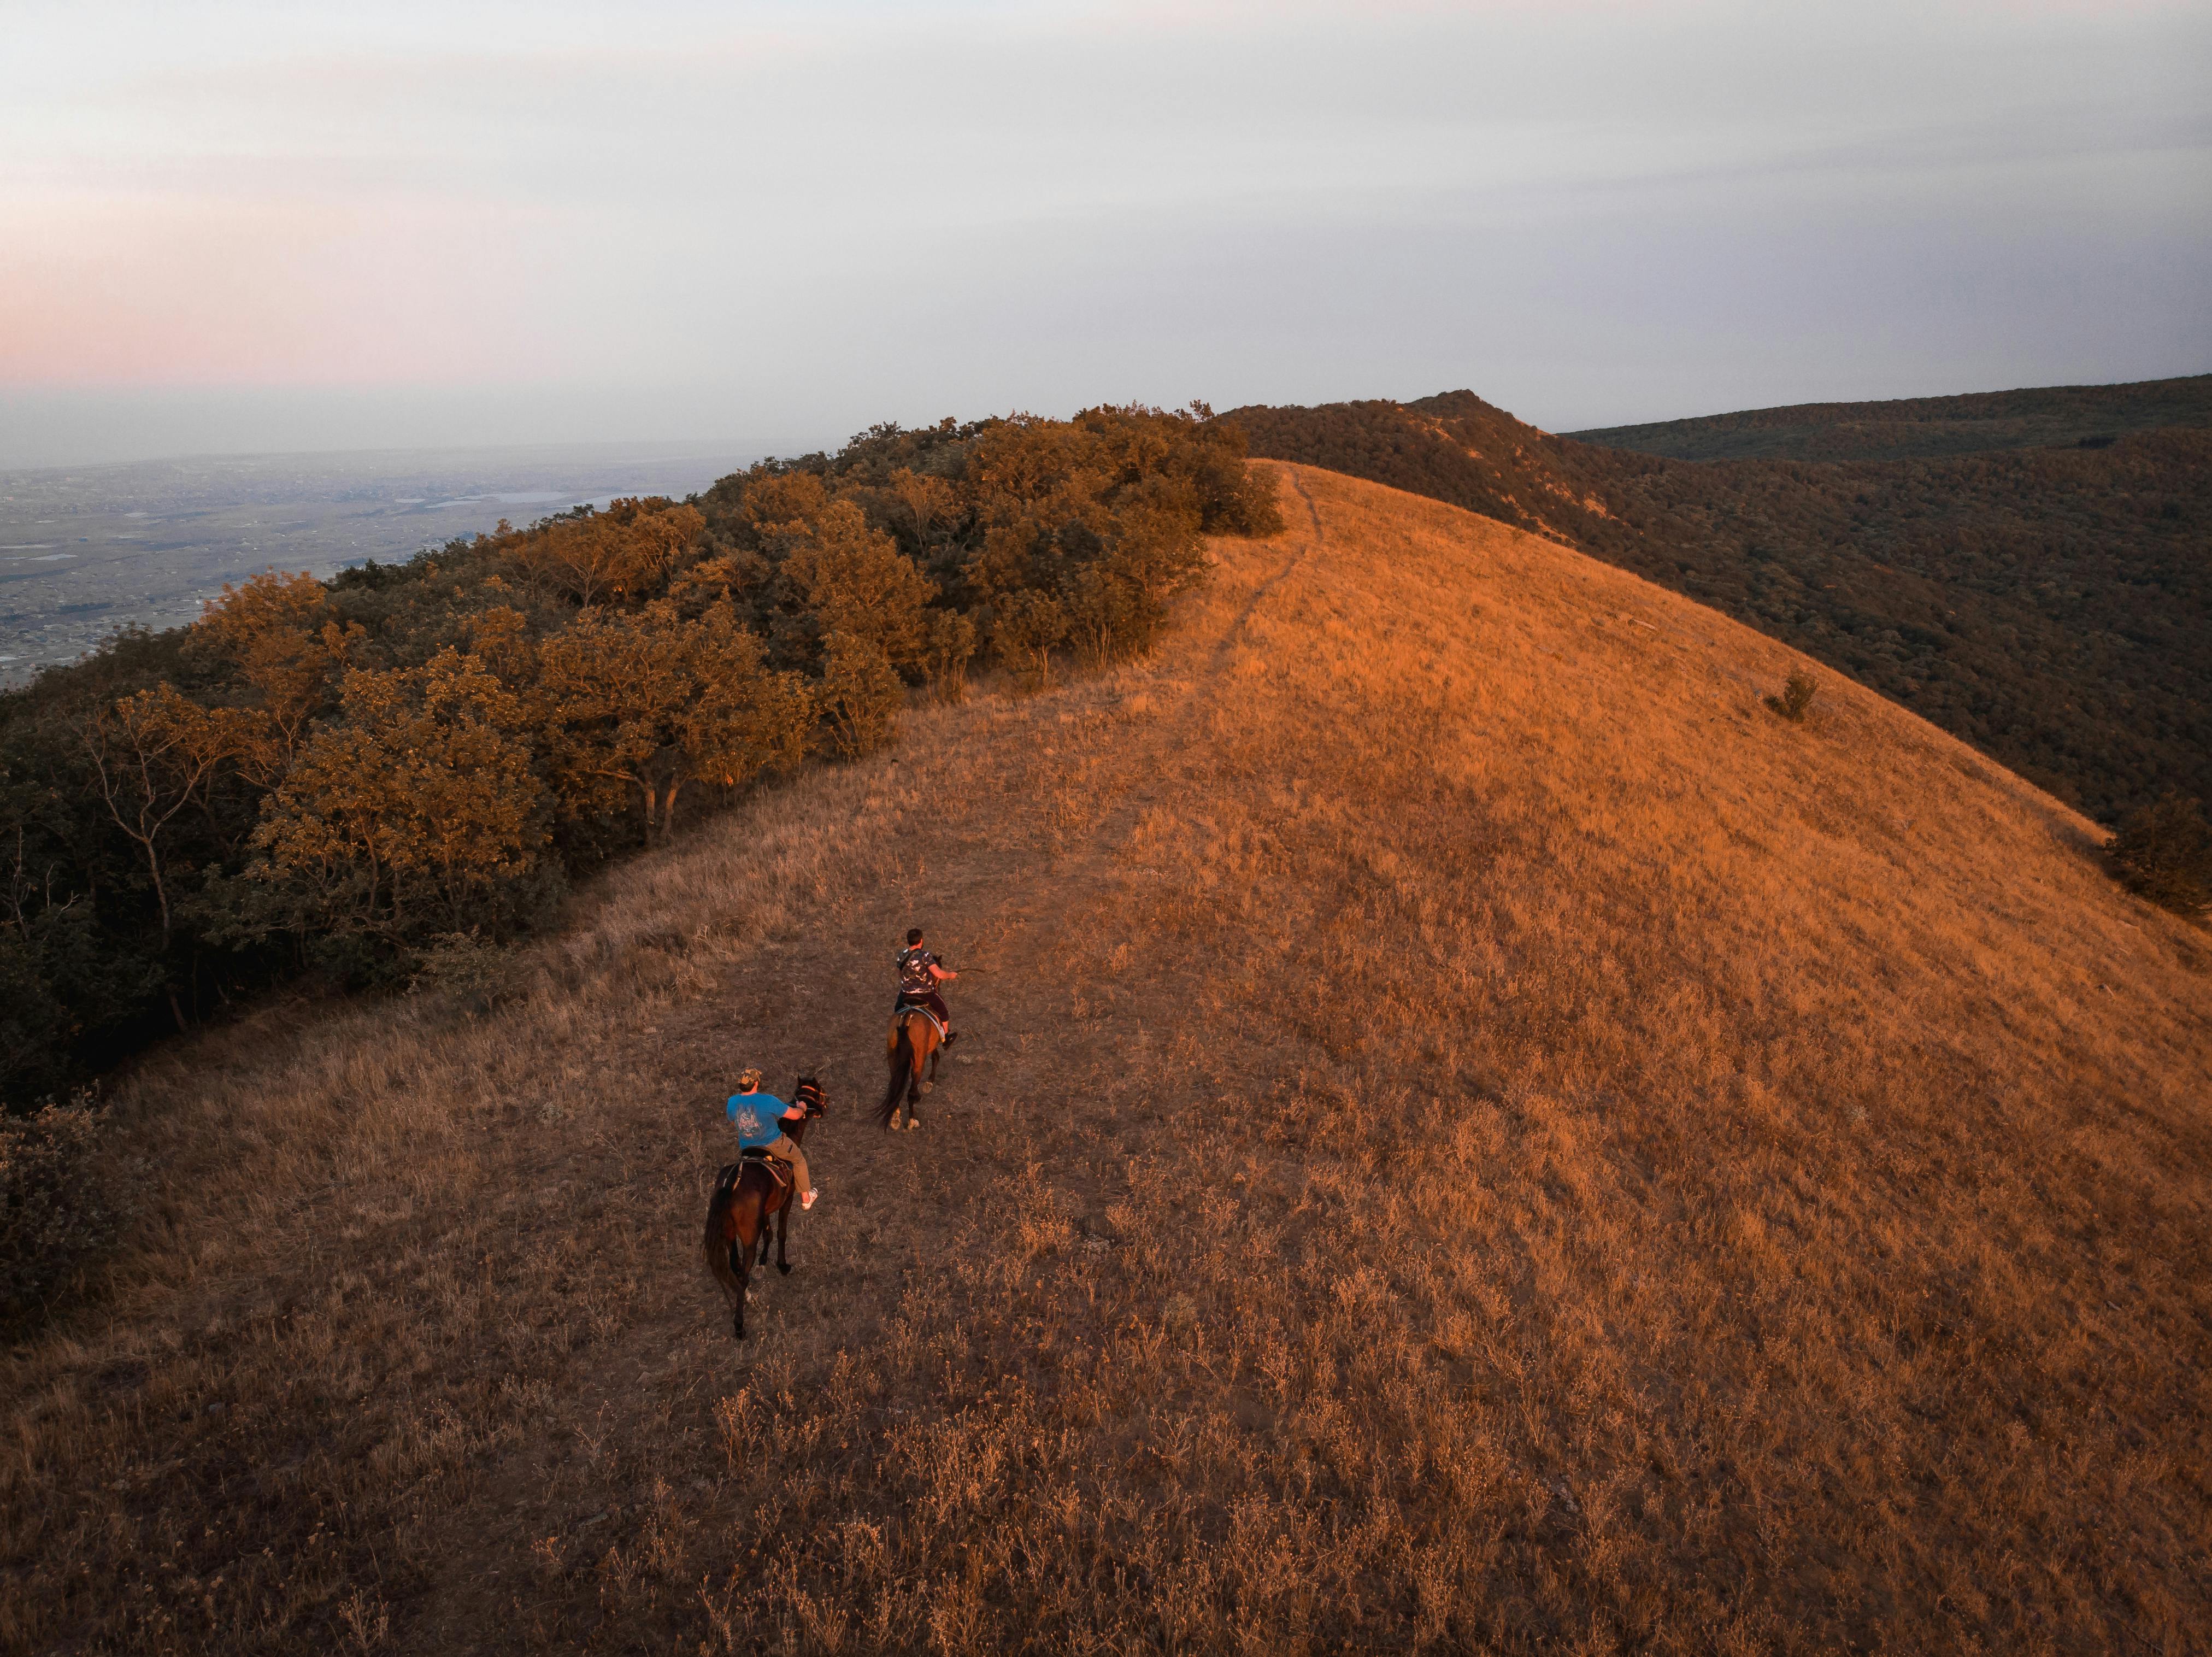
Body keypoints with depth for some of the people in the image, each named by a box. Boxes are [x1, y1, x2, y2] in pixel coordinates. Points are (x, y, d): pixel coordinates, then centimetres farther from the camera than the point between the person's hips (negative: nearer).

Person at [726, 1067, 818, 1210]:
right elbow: (795, 1115, -16)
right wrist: (801, 1108, 8)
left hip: (747, 1149, 4)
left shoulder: (732, 1102, -11)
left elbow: (732, 1124, 10)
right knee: (799, 1159, 22)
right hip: (773, 1144, -4)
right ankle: (806, 1198, 32)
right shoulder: (768, 1101, -25)